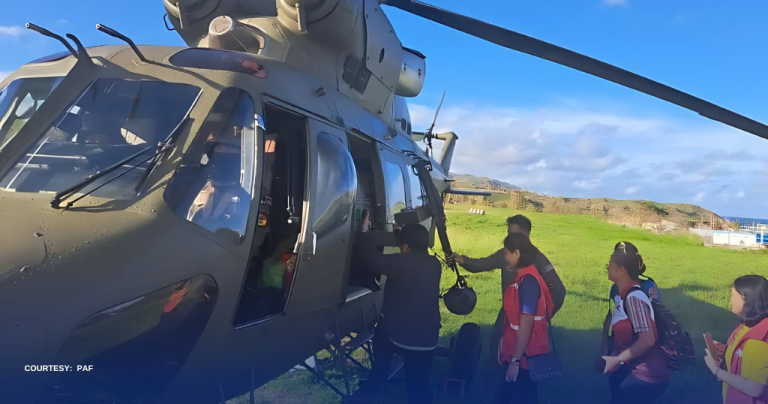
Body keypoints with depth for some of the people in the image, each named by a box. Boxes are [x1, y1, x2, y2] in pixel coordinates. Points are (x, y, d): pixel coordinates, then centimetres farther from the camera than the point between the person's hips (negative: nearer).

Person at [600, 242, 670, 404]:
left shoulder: (634, 297, -19)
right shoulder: (623, 296, 8)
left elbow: (647, 340, -24)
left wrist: (618, 359, -17)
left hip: (646, 376, -8)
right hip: (632, 371, 8)